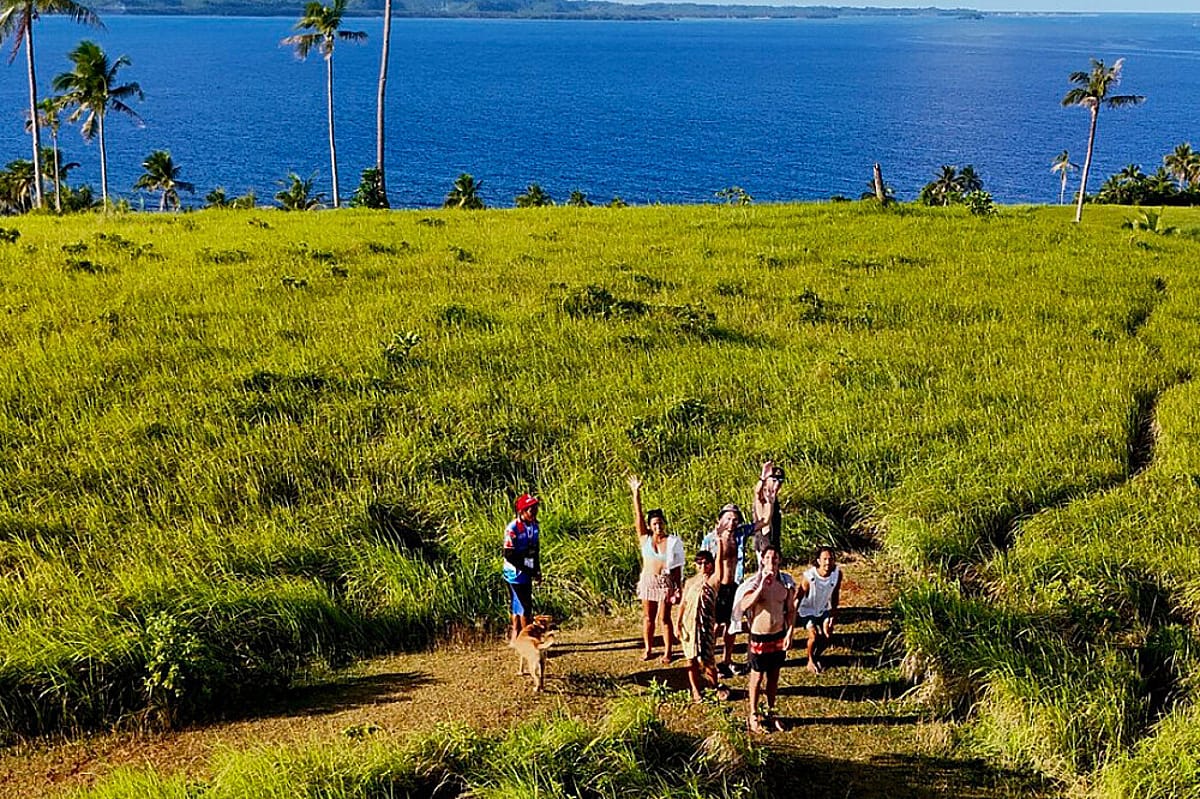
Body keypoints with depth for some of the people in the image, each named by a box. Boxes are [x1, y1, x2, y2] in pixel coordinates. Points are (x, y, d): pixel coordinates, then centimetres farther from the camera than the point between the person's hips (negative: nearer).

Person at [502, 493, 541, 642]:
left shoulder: (534, 525, 3)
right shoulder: (513, 528, -21)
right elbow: (509, 555, -21)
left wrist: (537, 570, 9)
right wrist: (528, 570, -19)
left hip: (527, 573, 7)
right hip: (515, 573, -7)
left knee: (517, 605, 16)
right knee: (524, 607, -3)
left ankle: (515, 637, 25)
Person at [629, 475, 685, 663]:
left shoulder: (673, 541, -3)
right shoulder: (645, 539, -1)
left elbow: (677, 567, 0)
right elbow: (638, 517, -7)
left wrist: (679, 587, -3)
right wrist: (636, 494, -14)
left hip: (666, 582, -2)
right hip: (648, 581, 2)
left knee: (665, 617, 3)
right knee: (648, 617, 10)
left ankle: (668, 651, 12)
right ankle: (648, 649, 22)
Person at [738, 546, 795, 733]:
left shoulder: (786, 582, -3)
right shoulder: (754, 582, -15)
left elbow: (791, 609, 5)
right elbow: (743, 606, -29)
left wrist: (789, 633, -4)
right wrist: (761, 587, -36)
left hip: (779, 635, 4)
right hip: (759, 636, -4)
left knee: (774, 676, 15)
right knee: (757, 677, 7)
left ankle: (771, 713, 30)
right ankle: (753, 717, 19)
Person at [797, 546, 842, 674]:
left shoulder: (837, 574, -23)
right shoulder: (808, 577, -36)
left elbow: (835, 594, -5)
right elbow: (798, 599, -25)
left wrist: (833, 613, 0)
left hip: (824, 609, 4)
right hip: (807, 610, -4)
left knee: (828, 635, -3)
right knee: (814, 636, -15)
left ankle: (816, 657, 27)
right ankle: (811, 661, 14)